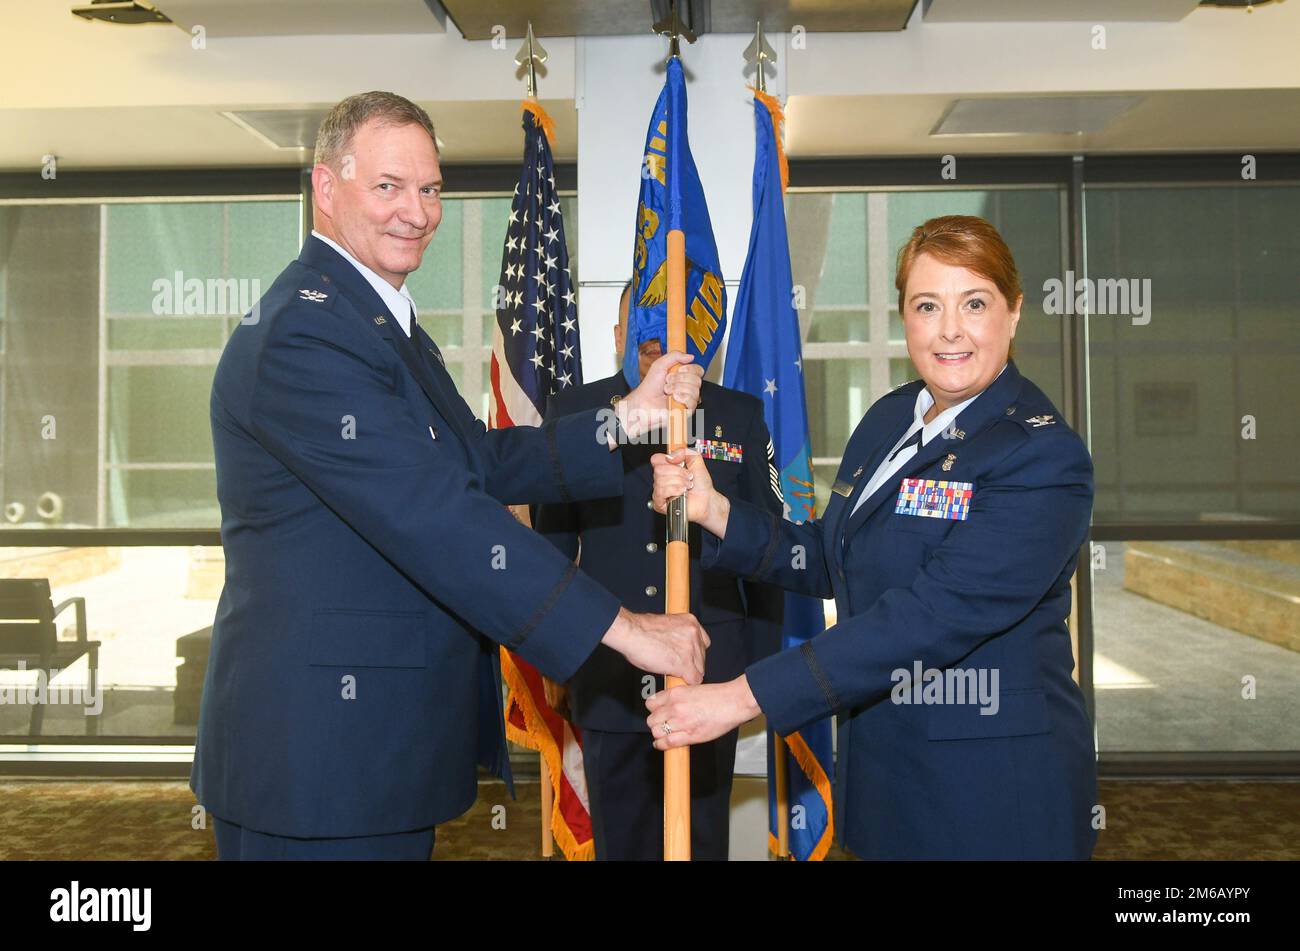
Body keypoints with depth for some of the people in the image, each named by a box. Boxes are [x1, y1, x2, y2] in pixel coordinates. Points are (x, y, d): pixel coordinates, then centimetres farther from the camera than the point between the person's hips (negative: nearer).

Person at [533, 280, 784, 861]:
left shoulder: (740, 417, 3)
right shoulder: (573, 411, 4)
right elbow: (551, 539, 7)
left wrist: (765, 664, 3)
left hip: (710, 674, 0)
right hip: (606, 677, 1)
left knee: (702, 840, 13)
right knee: (619, 841, 14)